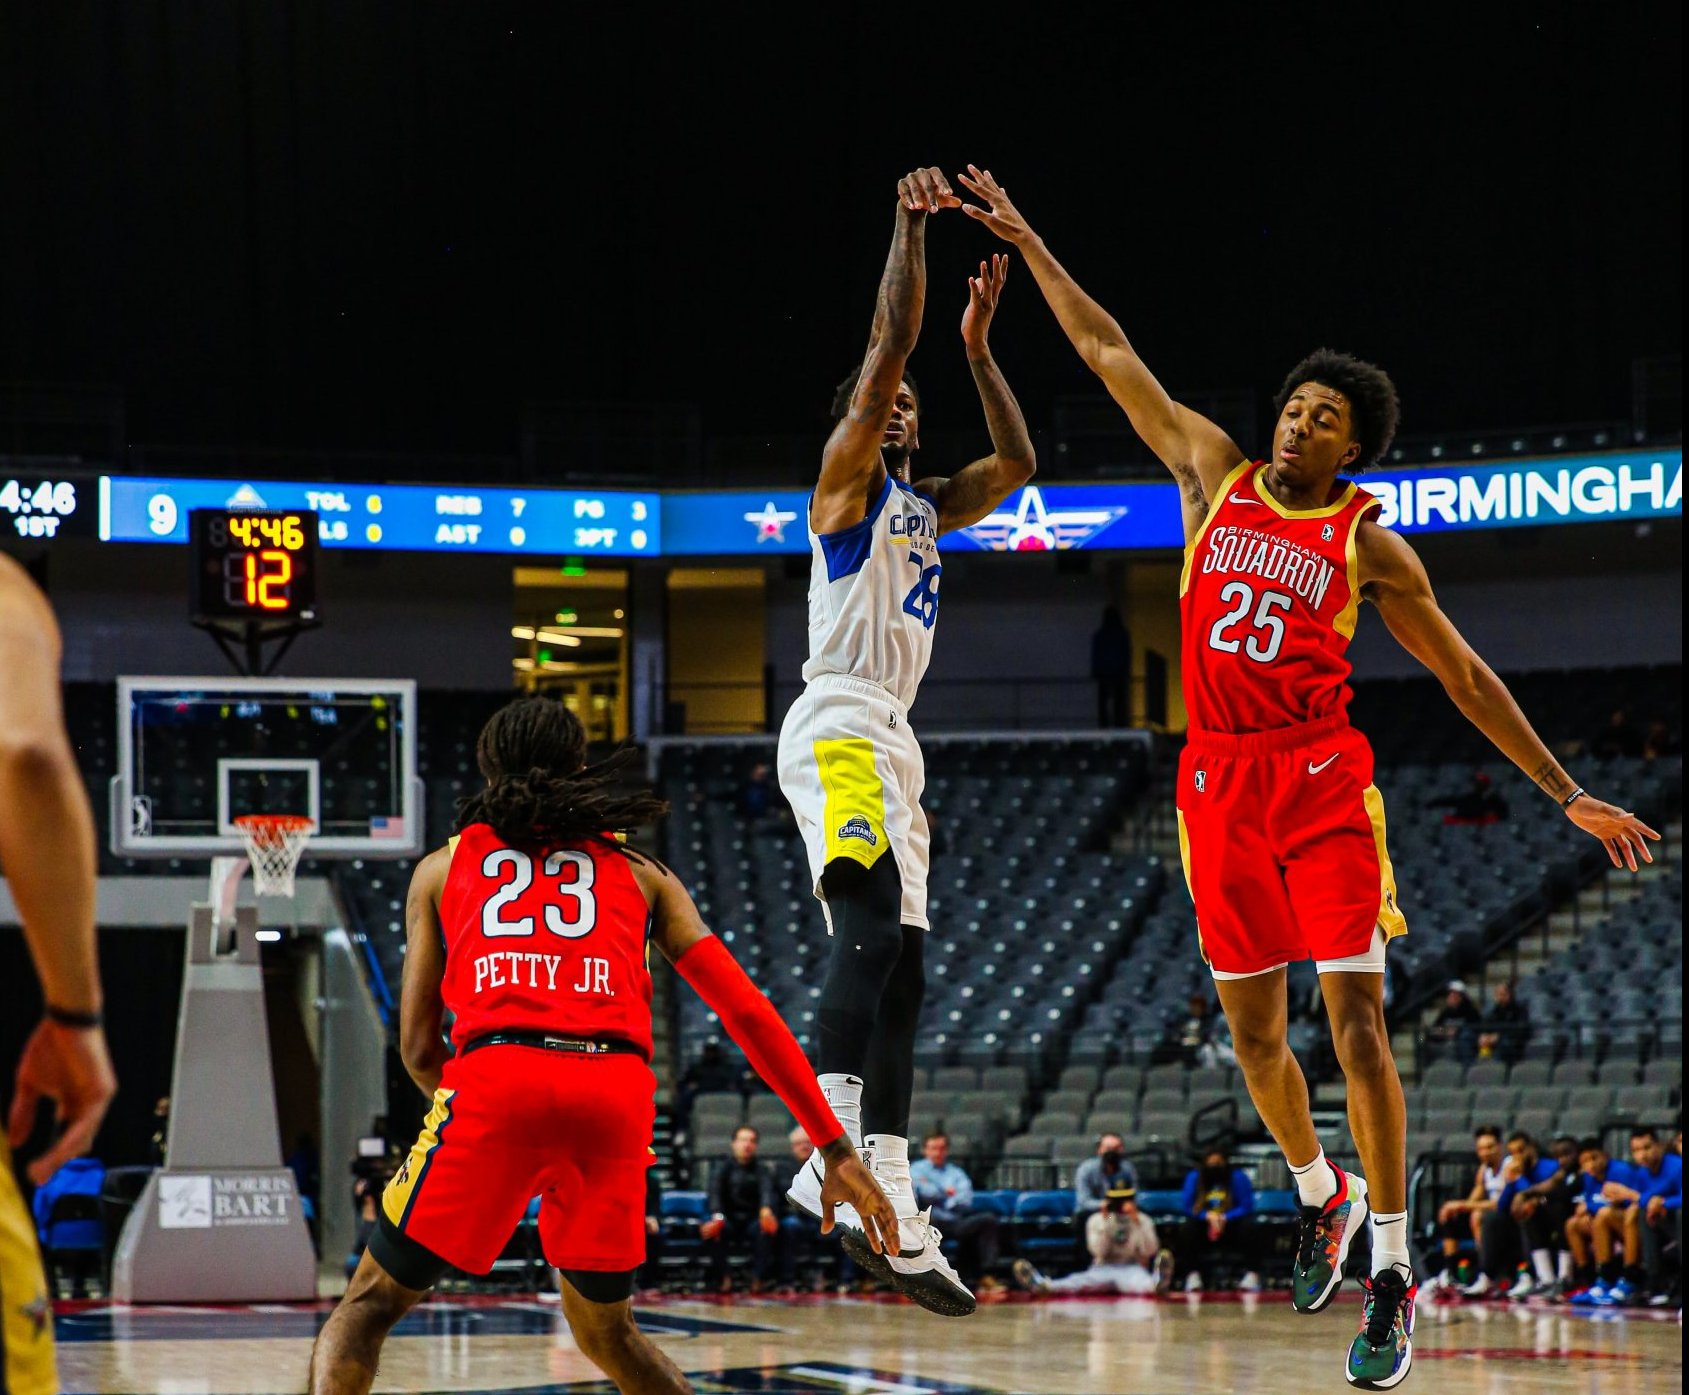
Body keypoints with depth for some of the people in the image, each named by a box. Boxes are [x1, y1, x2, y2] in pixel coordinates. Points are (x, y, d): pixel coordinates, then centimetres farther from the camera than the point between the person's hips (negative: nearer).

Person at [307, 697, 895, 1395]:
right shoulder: (639, 872, 26)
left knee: (369, 1305, 10)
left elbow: (417, 1047, 19)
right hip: (615, 1094, 2)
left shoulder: (443, 866, 24)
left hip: (496, 1081, -2)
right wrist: (837, 1150, 17)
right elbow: (747, 1011, 17)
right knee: (605, 1330, 23)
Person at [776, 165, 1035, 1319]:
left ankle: (896, 1221, -1)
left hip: (892, 744, 9)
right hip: (839, 727, -9)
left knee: (900, 971, 3)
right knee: (872, 930, -30)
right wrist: (912, 229, -7)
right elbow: (887, 348, -8)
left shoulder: (927, 507, 25)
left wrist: (978, 345, 25)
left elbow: (1018, 464, 28)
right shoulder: (847, 481, 2)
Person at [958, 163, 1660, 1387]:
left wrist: (1566, 794, 4)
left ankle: (1392, 1272, -11)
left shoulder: (1368, 545, 2)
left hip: (1323, 778, -3)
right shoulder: (1215, 474, 9)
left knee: (1357, 1018, -12)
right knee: (1254, 1026, 8)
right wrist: (1028, 244, 17)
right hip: (1219, 778, 3)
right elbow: (1109, 355, 15)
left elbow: (1463, 673, 6)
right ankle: (1320, 1196, 33)